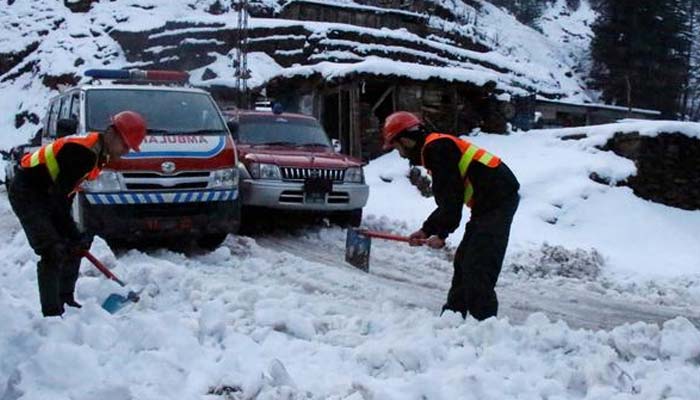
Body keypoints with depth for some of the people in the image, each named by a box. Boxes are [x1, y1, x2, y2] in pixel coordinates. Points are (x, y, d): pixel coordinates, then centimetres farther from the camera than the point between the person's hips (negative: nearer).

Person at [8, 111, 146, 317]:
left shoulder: (99, 153, 3)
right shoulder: (83, 152, -28)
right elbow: (59, 196, -28)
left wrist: (74, 234, 5)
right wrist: (74, 234, -22)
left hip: (45, 194, 10)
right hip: (26, 192, -10)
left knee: (75, 246, 10)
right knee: (54, 252, -16)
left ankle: (66, 299, 23)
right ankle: (52, 314, -12)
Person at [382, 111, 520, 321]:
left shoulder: (436, 148, -12)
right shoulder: (435, 148, 20)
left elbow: (451, 197, -17)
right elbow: (448, 200, 23)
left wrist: (441, 234, -9)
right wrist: (426, 230, 20)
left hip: (497, 199, -11)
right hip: (490, 202, 11)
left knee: (478, 266, -14)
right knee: (464, 260, 16)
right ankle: (454, 314, 26)